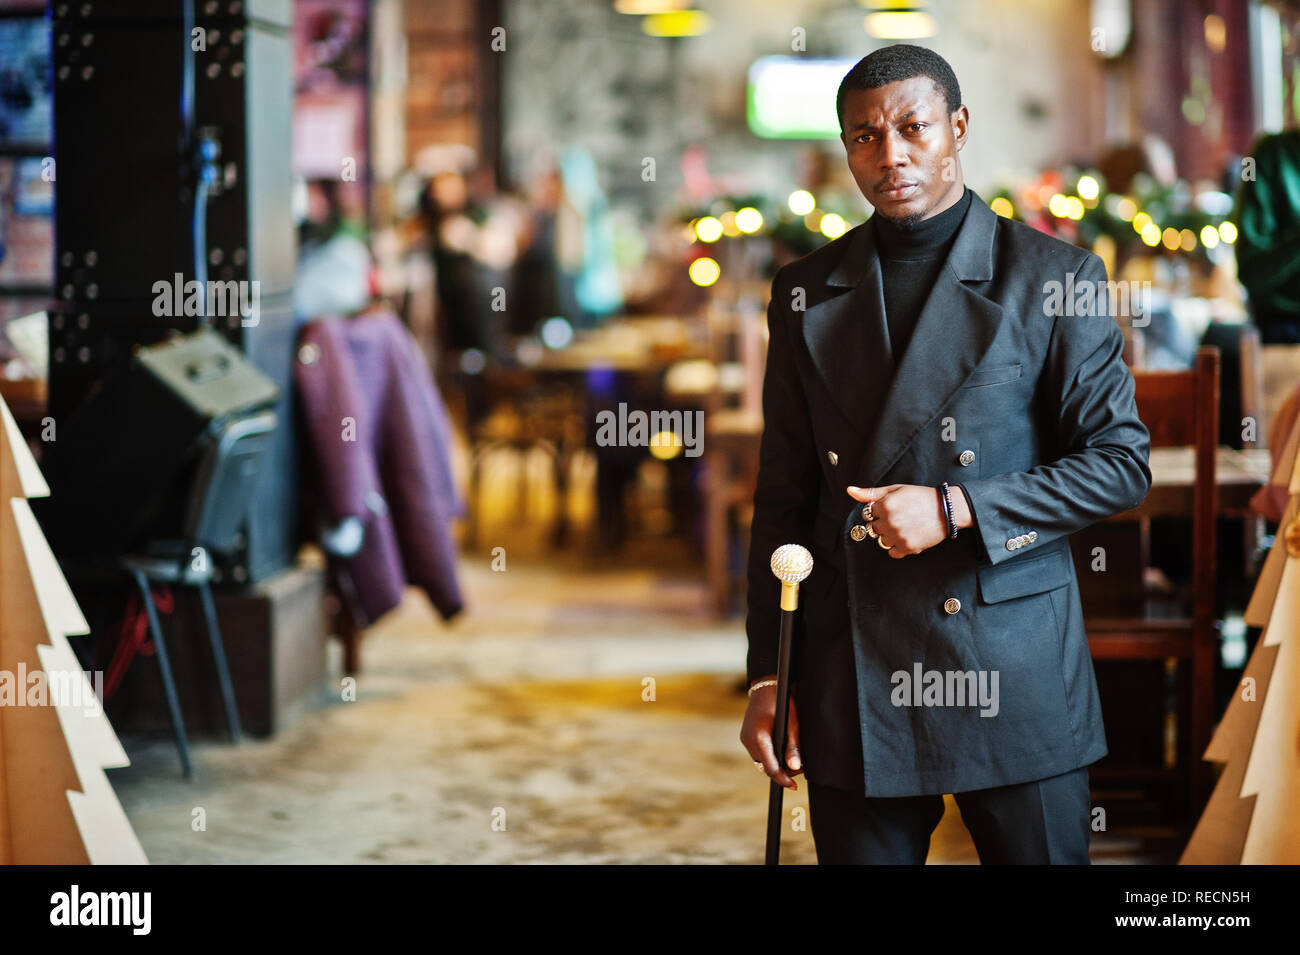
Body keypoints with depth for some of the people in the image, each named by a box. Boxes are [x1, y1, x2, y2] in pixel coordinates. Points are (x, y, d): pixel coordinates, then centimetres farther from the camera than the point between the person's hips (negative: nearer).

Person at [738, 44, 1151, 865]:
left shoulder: (1054, 277, -1)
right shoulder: (807, 293, 8)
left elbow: (1122, 464, -3)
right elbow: (783, 499, 10)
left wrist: (956, 509, -15)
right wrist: (767, 676, 6)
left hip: (1015, 671, -2)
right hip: (852, 690, 2)